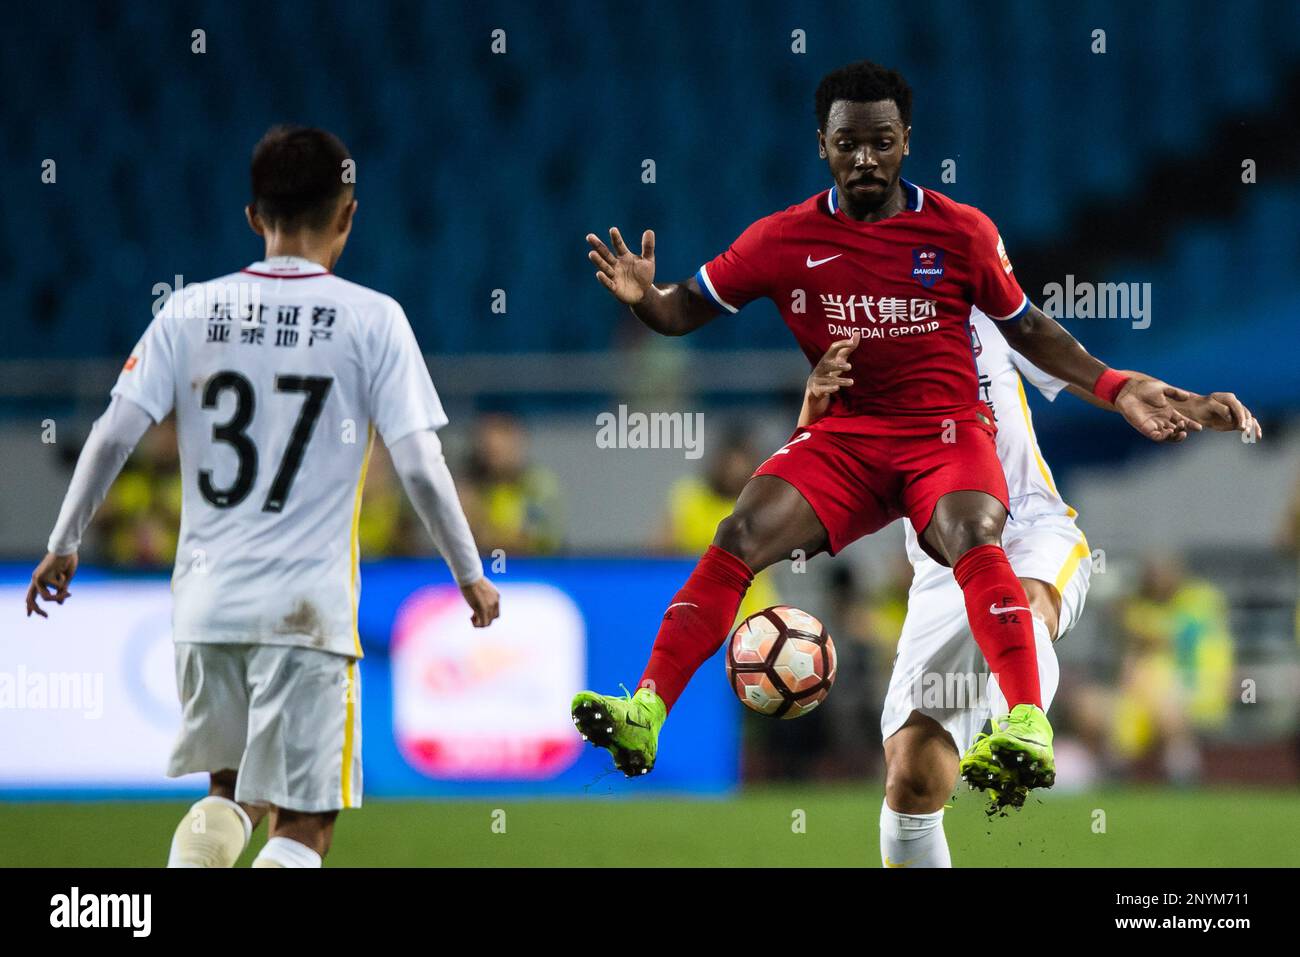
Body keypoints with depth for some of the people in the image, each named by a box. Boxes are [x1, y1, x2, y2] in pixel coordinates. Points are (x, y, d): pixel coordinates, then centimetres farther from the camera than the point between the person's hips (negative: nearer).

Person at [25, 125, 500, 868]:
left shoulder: (190, 312, 3)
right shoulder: (371, 319, -5)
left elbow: (113, 436, 0)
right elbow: (420, 465, -7)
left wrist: (64, 545, 11)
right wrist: (470, 574, 5)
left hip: (206, 602, 4)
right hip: (308, 609, -4)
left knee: (231, 794, 21)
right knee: (305, 821, 2)